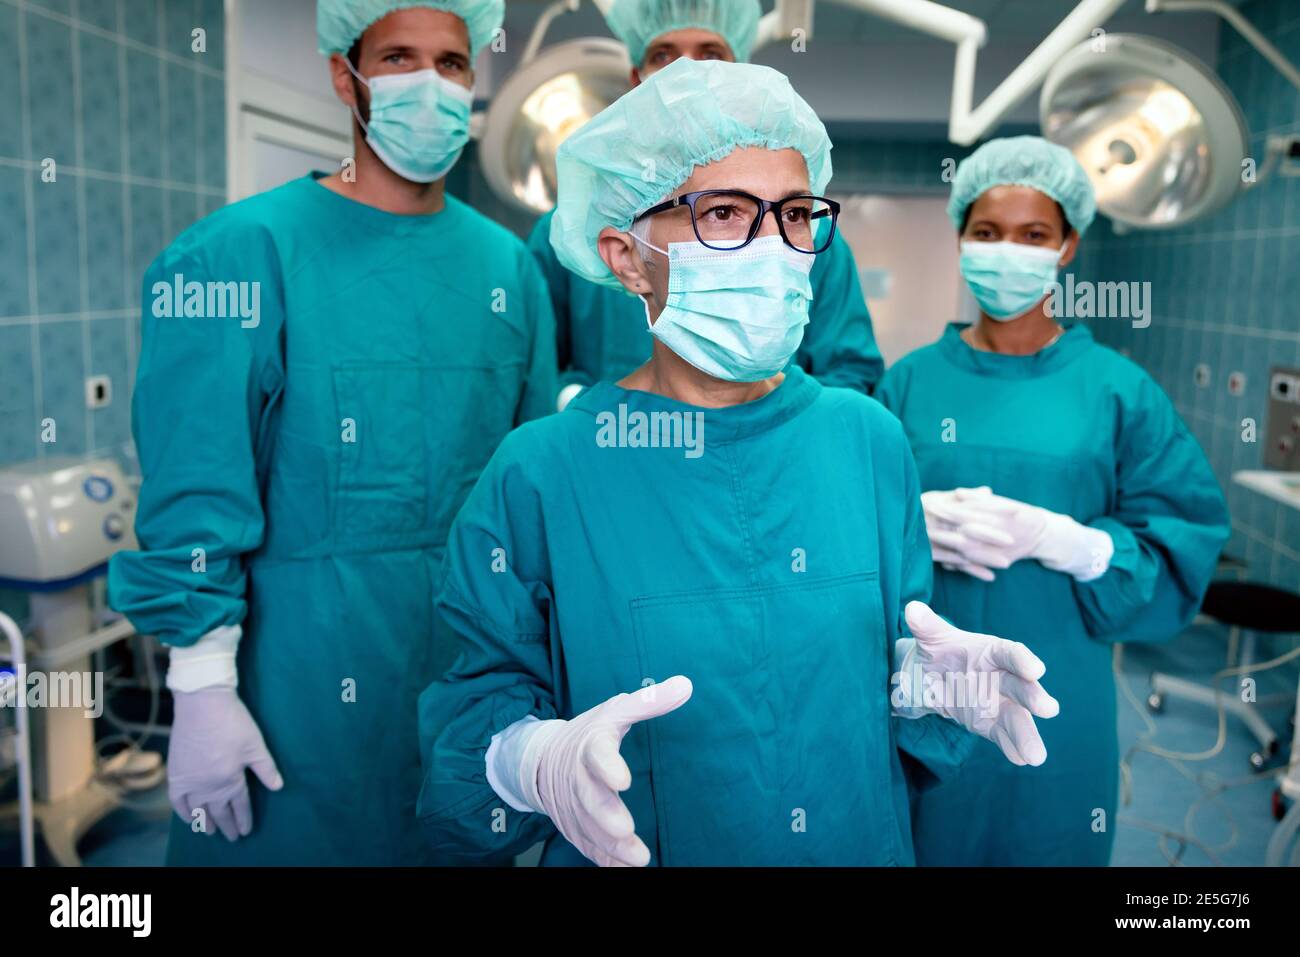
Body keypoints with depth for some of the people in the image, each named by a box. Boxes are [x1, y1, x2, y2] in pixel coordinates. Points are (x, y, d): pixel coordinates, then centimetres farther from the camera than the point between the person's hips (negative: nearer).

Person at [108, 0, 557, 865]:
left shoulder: (509, 266, 5)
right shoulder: (245, 251, -8)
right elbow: (196, 494, -10)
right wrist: (204, 687, -12)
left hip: (475, 676, 4)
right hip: (304, 691, -3)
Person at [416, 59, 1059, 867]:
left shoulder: (868, 438, -7)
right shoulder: (541, 471, -16)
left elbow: (890, 665, 1)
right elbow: (479, 702, -14)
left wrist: (930, 683, -19)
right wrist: (543, 759, -33)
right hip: (624, 849, -2)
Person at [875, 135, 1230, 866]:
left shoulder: (1120, 391, -4)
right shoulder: (911, 381, -1)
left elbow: (1181, 553, -6)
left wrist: (1051, 537, -21)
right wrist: (916, 521, -19)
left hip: (1056, 696, 0)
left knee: (1045, 840, 17)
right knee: (925, 841, 17)